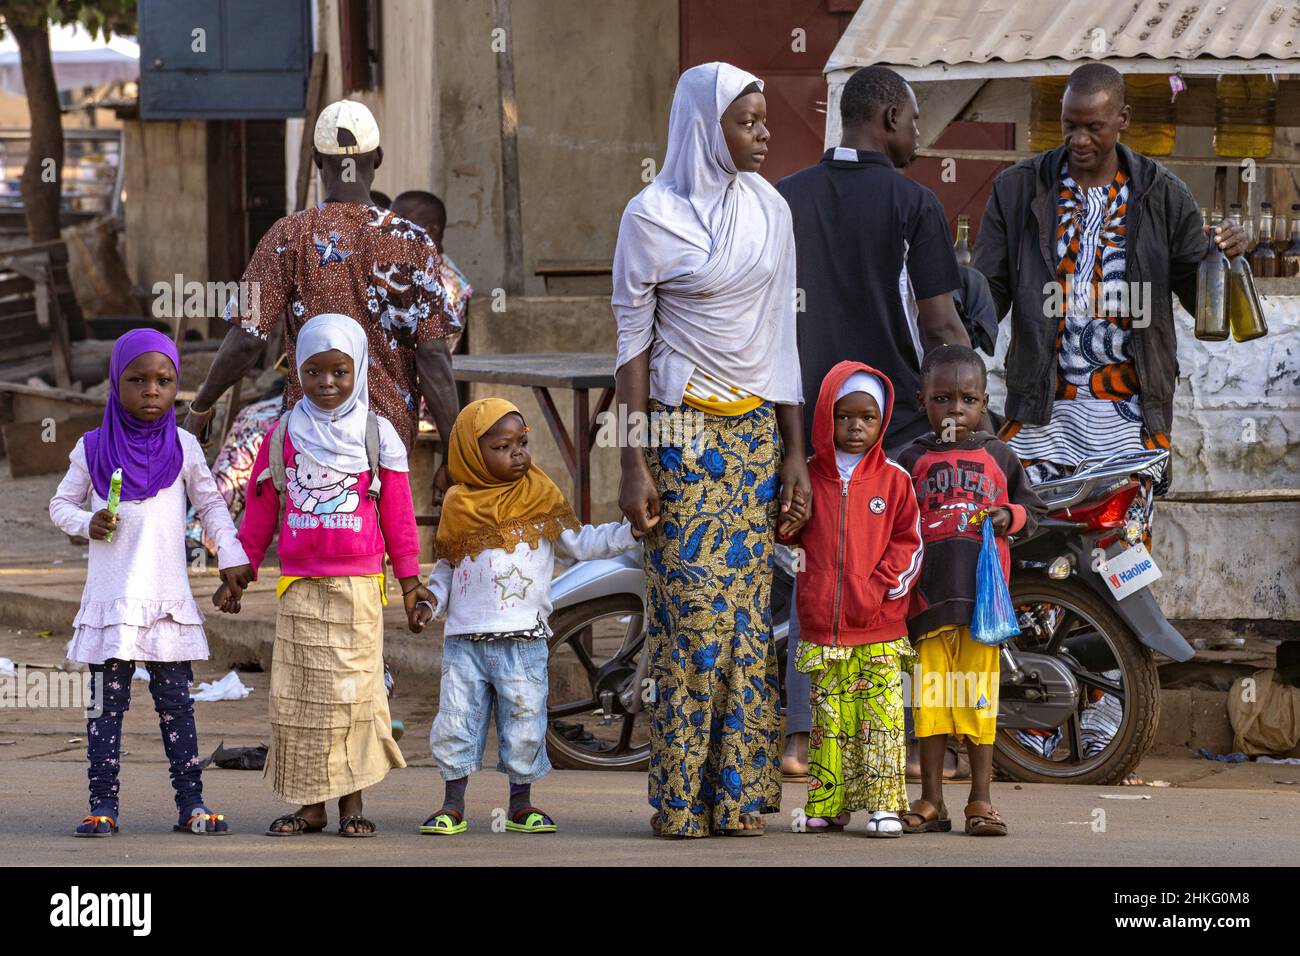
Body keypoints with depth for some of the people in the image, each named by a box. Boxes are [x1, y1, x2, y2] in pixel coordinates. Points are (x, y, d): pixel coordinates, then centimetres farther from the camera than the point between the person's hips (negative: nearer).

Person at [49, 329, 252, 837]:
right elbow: (61, 503, 10)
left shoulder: (183, 447, 5)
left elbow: (211, 505, 13)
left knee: (176, 702, 3)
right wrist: (87, 523, -10)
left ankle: (191, 803, 4)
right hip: (110, 600, -1)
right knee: (107, 703, -1)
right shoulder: (93, 448, 3)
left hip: (168, 599, 1)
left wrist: (231, 557, 3)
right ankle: (103, 804, 0)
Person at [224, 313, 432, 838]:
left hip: (359, 587, -1)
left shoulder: (376, 435, 4)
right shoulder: (282, 435, 6)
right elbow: (259, 513, 10)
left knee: (354, 691, -3)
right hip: (299, 587, 1)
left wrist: (411, 587, 4)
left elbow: (398, 518, 5)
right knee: (296, 695, 1)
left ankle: (351, 800, 4)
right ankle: (308, 803, 7)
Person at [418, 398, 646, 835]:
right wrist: (432, 599, 0)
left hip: (523, 639, -1)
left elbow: (579, 543, 7)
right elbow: (447, 565, 15)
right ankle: (452, 807, 10)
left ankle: (521, 805, 15)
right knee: (456, 721, 1)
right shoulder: (459, 506, 6)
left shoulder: (542, 500, 4)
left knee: (524, 725, 2)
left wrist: (629, 531, -3)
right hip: (464, 636, 1)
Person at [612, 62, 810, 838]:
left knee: (749, 613, 2)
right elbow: (633, 344, -5)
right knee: (693, 613, -7)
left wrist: (796, 453, 7)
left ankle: (740, 793, 8)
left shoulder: (769, 209, 8)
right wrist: (634, 463, -9)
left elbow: (782, 336, 11)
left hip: (757, 430, 4)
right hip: (684, 431, -4)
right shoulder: (653, 215, -6)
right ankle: (682, 801, 0)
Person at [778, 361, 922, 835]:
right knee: (829, 717, 6)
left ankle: (884, 804, -3)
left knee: (881, 716, -5)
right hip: (822, 628, 2)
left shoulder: (894, 480, 3)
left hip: (879, 629, -2)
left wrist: (883, 587, -8)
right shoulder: (807, 477, 7)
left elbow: (908, 544, 3)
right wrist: (800, 577, 0)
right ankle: (827, 805, 10)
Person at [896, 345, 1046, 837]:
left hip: (983, 593, 0)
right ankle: (931, 803, 9)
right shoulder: (913, 460, 6)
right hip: (931, 593, 0)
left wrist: (1011, 516, -6)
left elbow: (1032, 508, 17)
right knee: (931, 698, 2)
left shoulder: (999, 457, 9)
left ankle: (981, 801, 9)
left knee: (979, 699, 2)